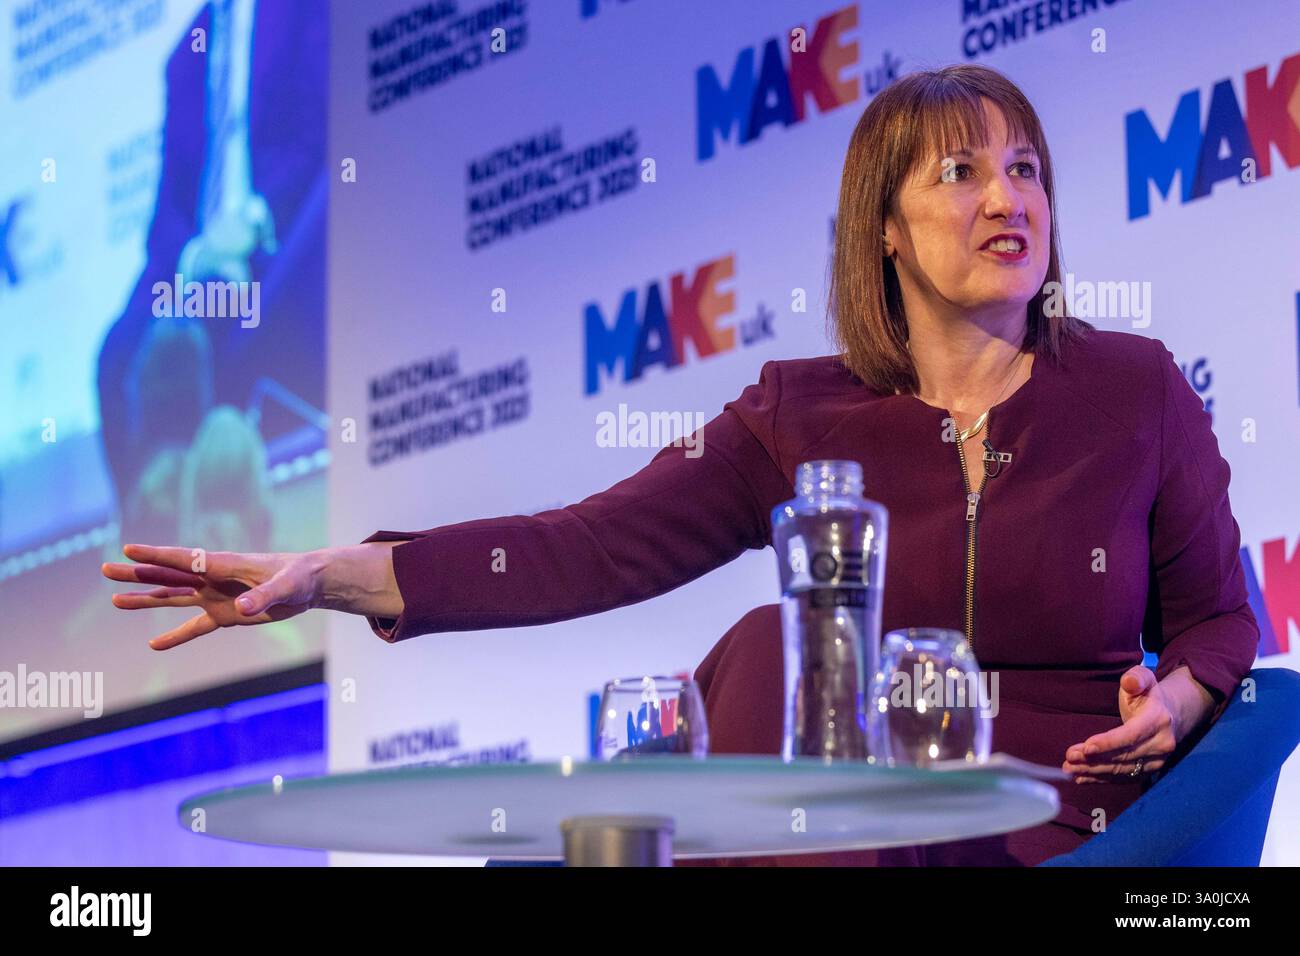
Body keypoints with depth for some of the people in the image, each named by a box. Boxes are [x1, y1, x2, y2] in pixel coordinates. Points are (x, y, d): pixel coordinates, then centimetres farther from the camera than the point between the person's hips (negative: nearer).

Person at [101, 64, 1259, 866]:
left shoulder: (1136, 391, 4)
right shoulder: (804, 417, 6)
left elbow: (1220, 618, 11)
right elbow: (589, 549, -4)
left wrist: (1175, 699, -14)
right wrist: (334, 576, -15)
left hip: (1065, 832, -2)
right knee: (771, 645, -28)